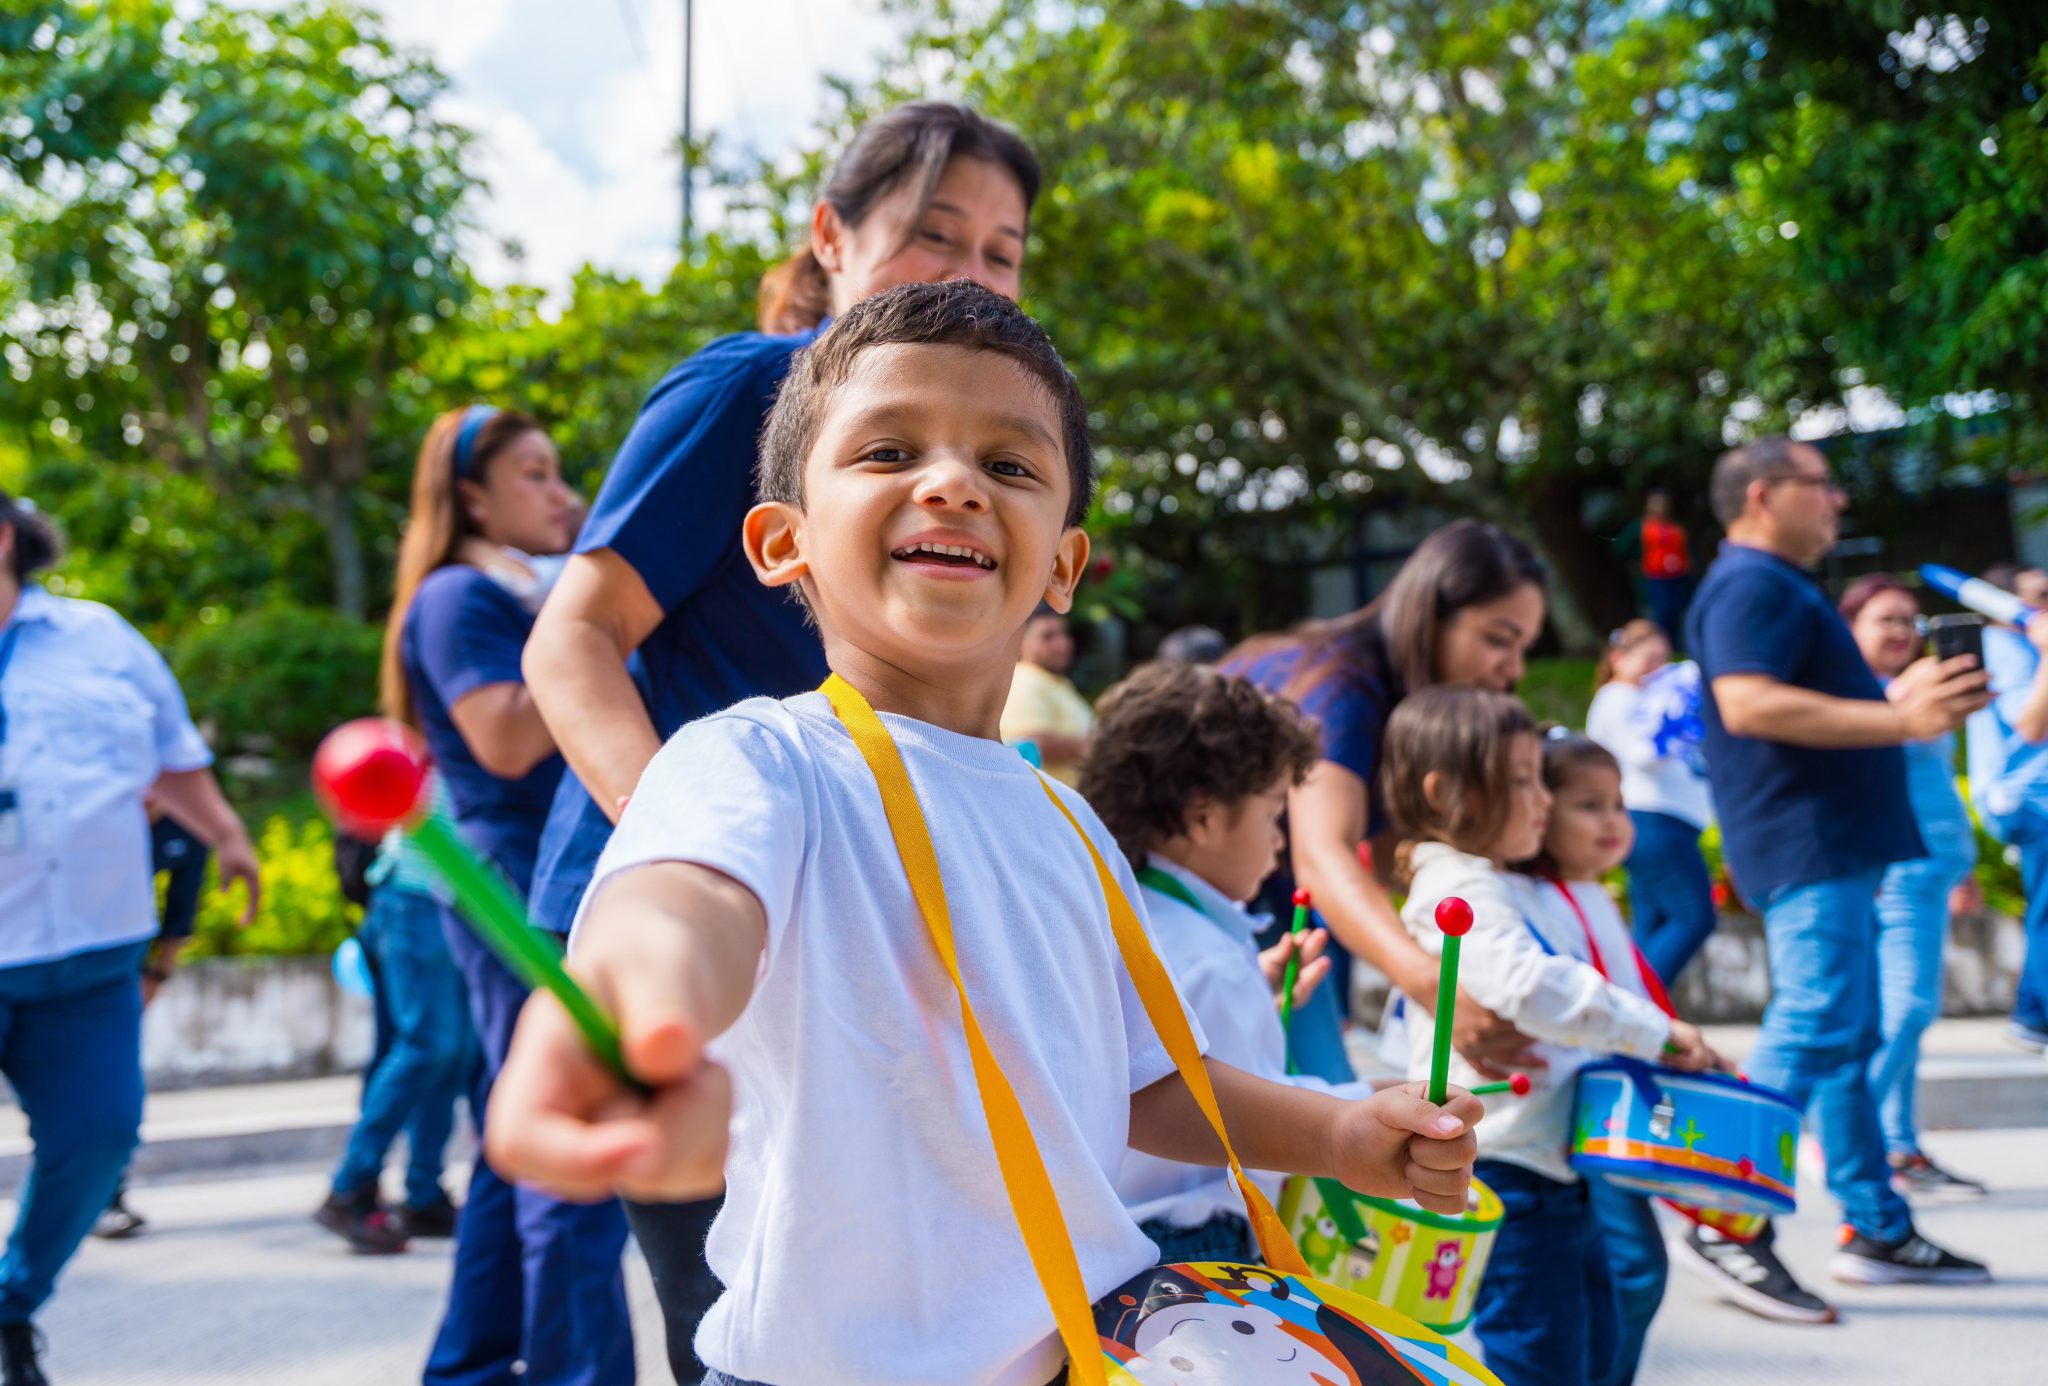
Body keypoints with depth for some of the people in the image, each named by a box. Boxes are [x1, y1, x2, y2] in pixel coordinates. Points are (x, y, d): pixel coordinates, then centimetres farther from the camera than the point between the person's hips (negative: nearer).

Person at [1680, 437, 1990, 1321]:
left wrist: (1897, 697, 21)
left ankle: (1877, 1229, 19)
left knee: (1845, 1039, 12)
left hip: (1833, 844, 11)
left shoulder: (1782, 586, 23)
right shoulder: (1752, 584, -11)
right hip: (1805, 841, -11)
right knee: (1813, 1033, -15)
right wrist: (1903, 721, -26)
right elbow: (1748, 703, -26)